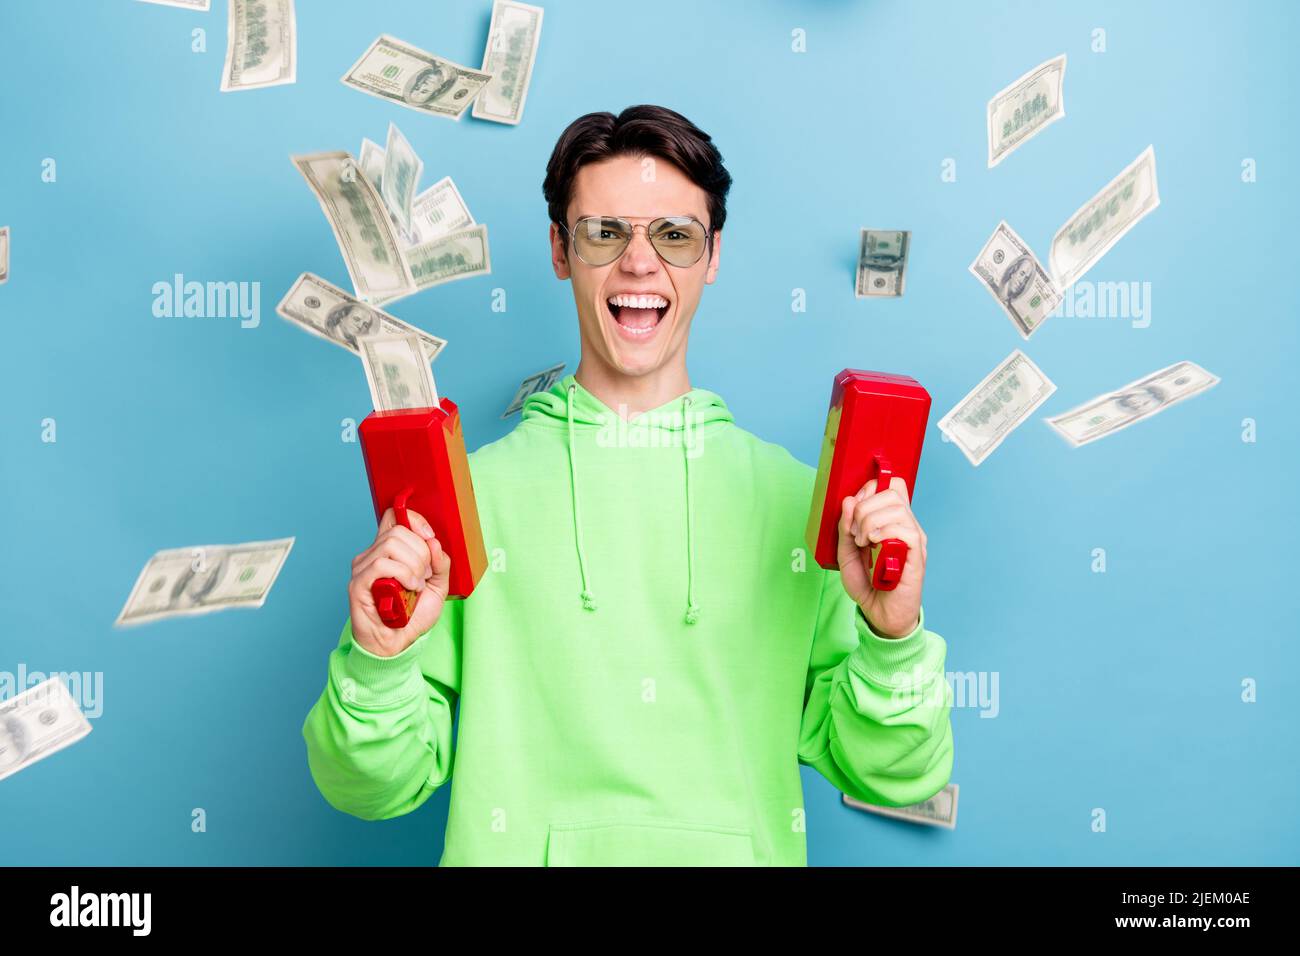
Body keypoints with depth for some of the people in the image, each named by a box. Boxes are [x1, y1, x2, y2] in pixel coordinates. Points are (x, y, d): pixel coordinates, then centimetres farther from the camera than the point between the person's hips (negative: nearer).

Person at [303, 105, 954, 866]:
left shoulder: (798, 496, 1)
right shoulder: (474, 490, -1)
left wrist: (892, 636, -12)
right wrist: (378, 661, -15)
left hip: (743, 847, 2)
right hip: (522, 846, -1)